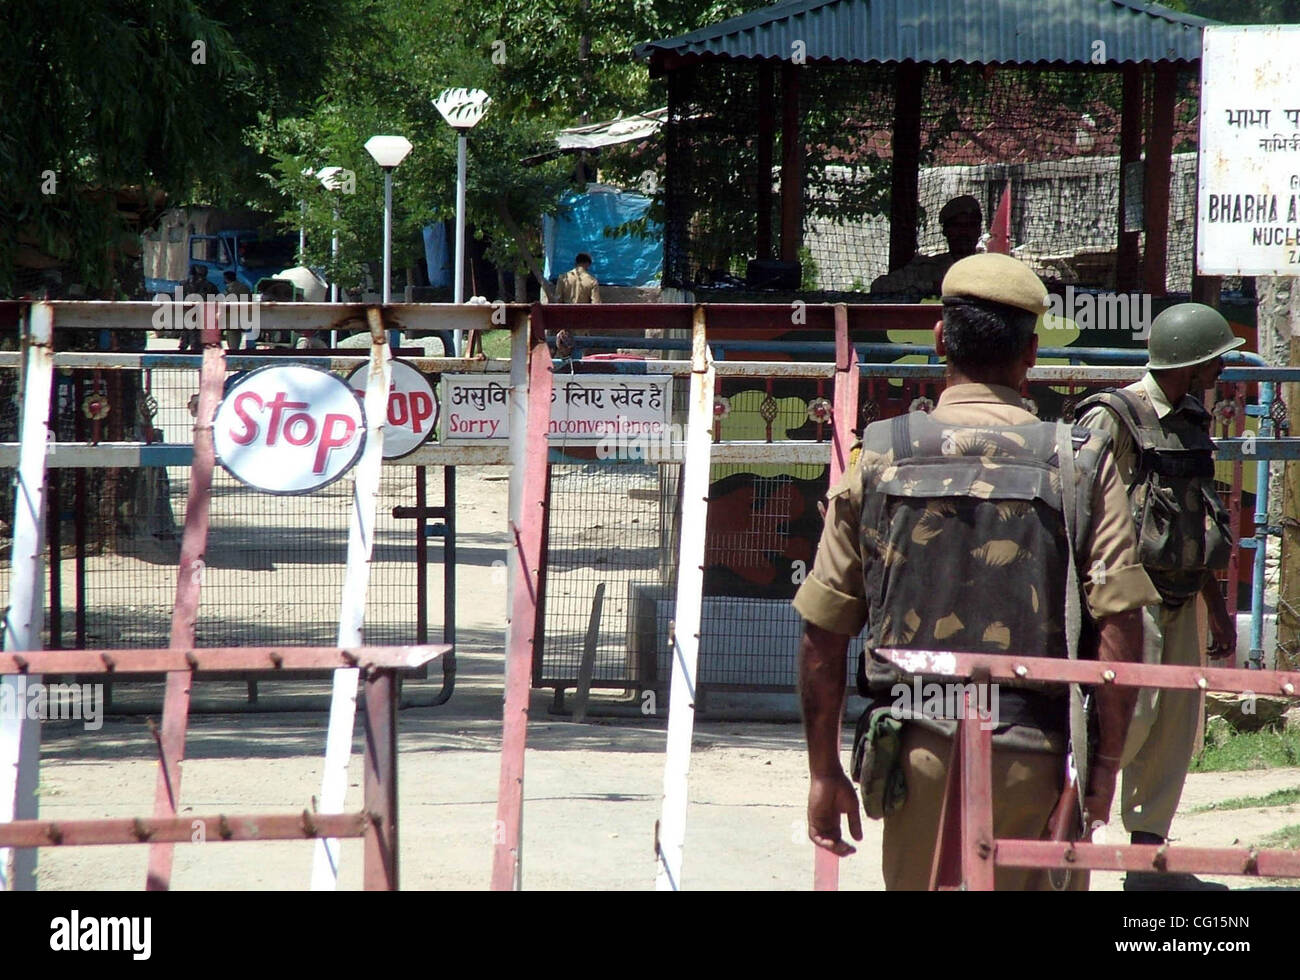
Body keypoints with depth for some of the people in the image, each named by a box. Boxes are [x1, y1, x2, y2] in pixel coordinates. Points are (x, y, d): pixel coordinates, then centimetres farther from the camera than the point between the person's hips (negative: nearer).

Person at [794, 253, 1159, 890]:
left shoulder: (878, 460, 2)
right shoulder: (1081, 464, -2)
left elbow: (821, 634, 3)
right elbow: (1120, 629, -9)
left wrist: (825, 772, 11)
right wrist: (1106, 765, -2)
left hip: (919, 749, 2)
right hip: (1034, 758, -1)